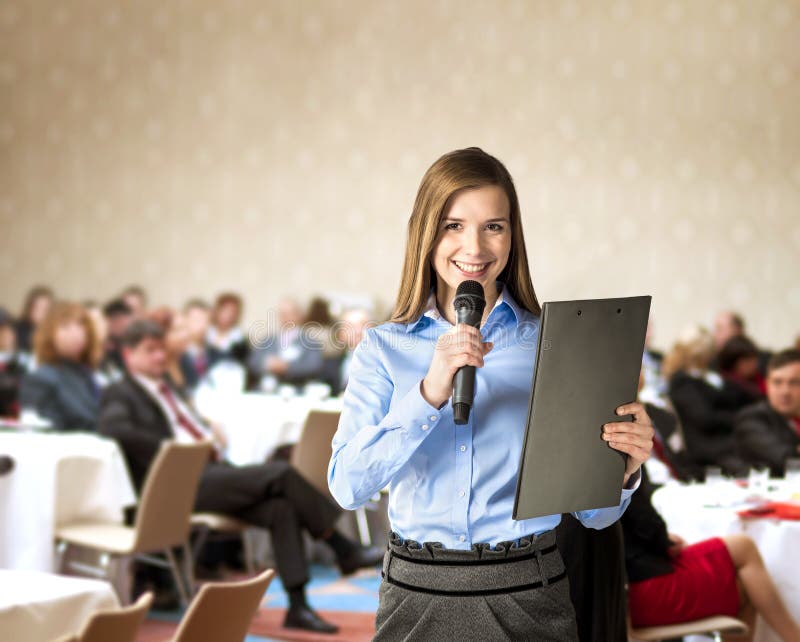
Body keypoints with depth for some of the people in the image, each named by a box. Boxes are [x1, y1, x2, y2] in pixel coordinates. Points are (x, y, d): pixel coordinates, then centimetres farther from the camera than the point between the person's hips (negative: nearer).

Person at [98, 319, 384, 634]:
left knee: (281, 507, -19)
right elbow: (111, 428, -18)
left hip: (210, 469, 8)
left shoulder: (166, 387, 27)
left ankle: (298, 607, -21)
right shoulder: (120, 394, 2)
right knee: (281, 473, -21)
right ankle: (343, 549, -10)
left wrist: (210, 438, 6)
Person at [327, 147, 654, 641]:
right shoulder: (383, 348, 1)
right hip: (418, 597, 1)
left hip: (527, 599, 0)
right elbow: (347, 484, -12)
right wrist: (430, 393, -23)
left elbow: (591, 511, 2)